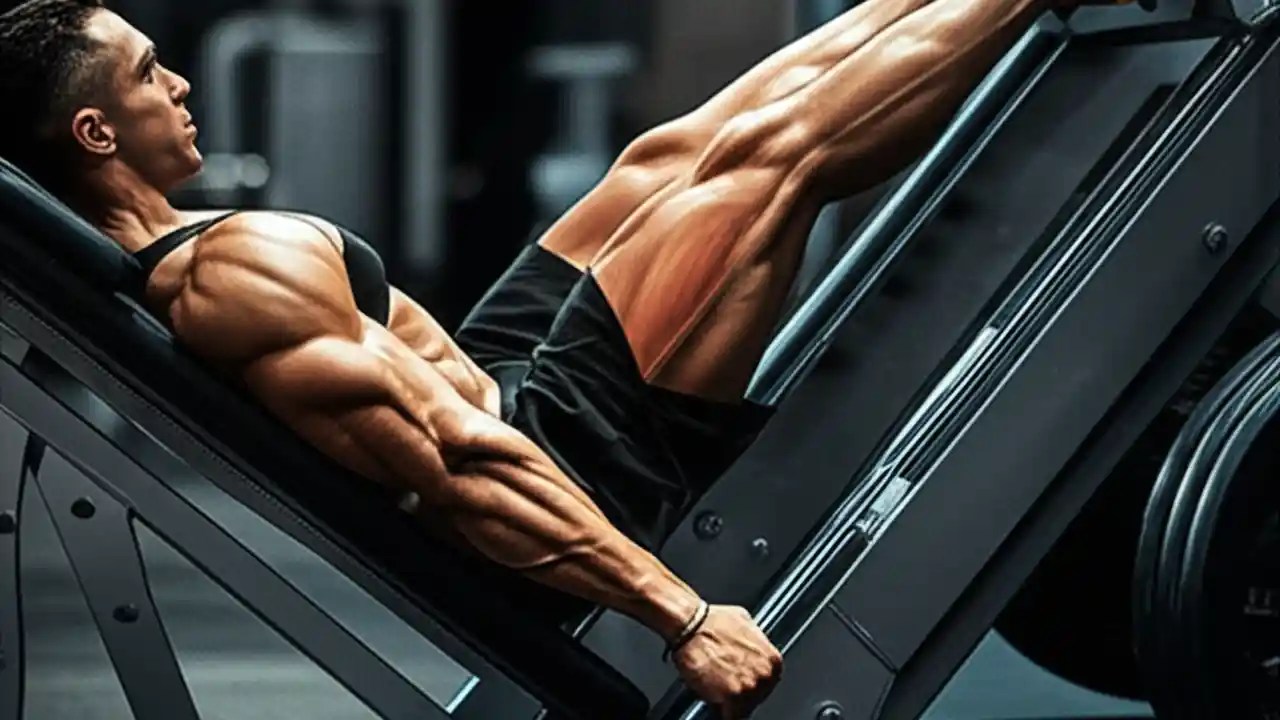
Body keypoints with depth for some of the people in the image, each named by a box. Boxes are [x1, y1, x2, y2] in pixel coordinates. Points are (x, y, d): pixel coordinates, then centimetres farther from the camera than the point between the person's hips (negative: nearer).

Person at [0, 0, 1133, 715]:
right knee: (771, 149, -5)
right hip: (568, 447, -10)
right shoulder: (241, 268, -29)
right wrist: (684, 615, -29)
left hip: (490, 378, 10)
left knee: (669, 159, 16)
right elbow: (460, 467, -31)